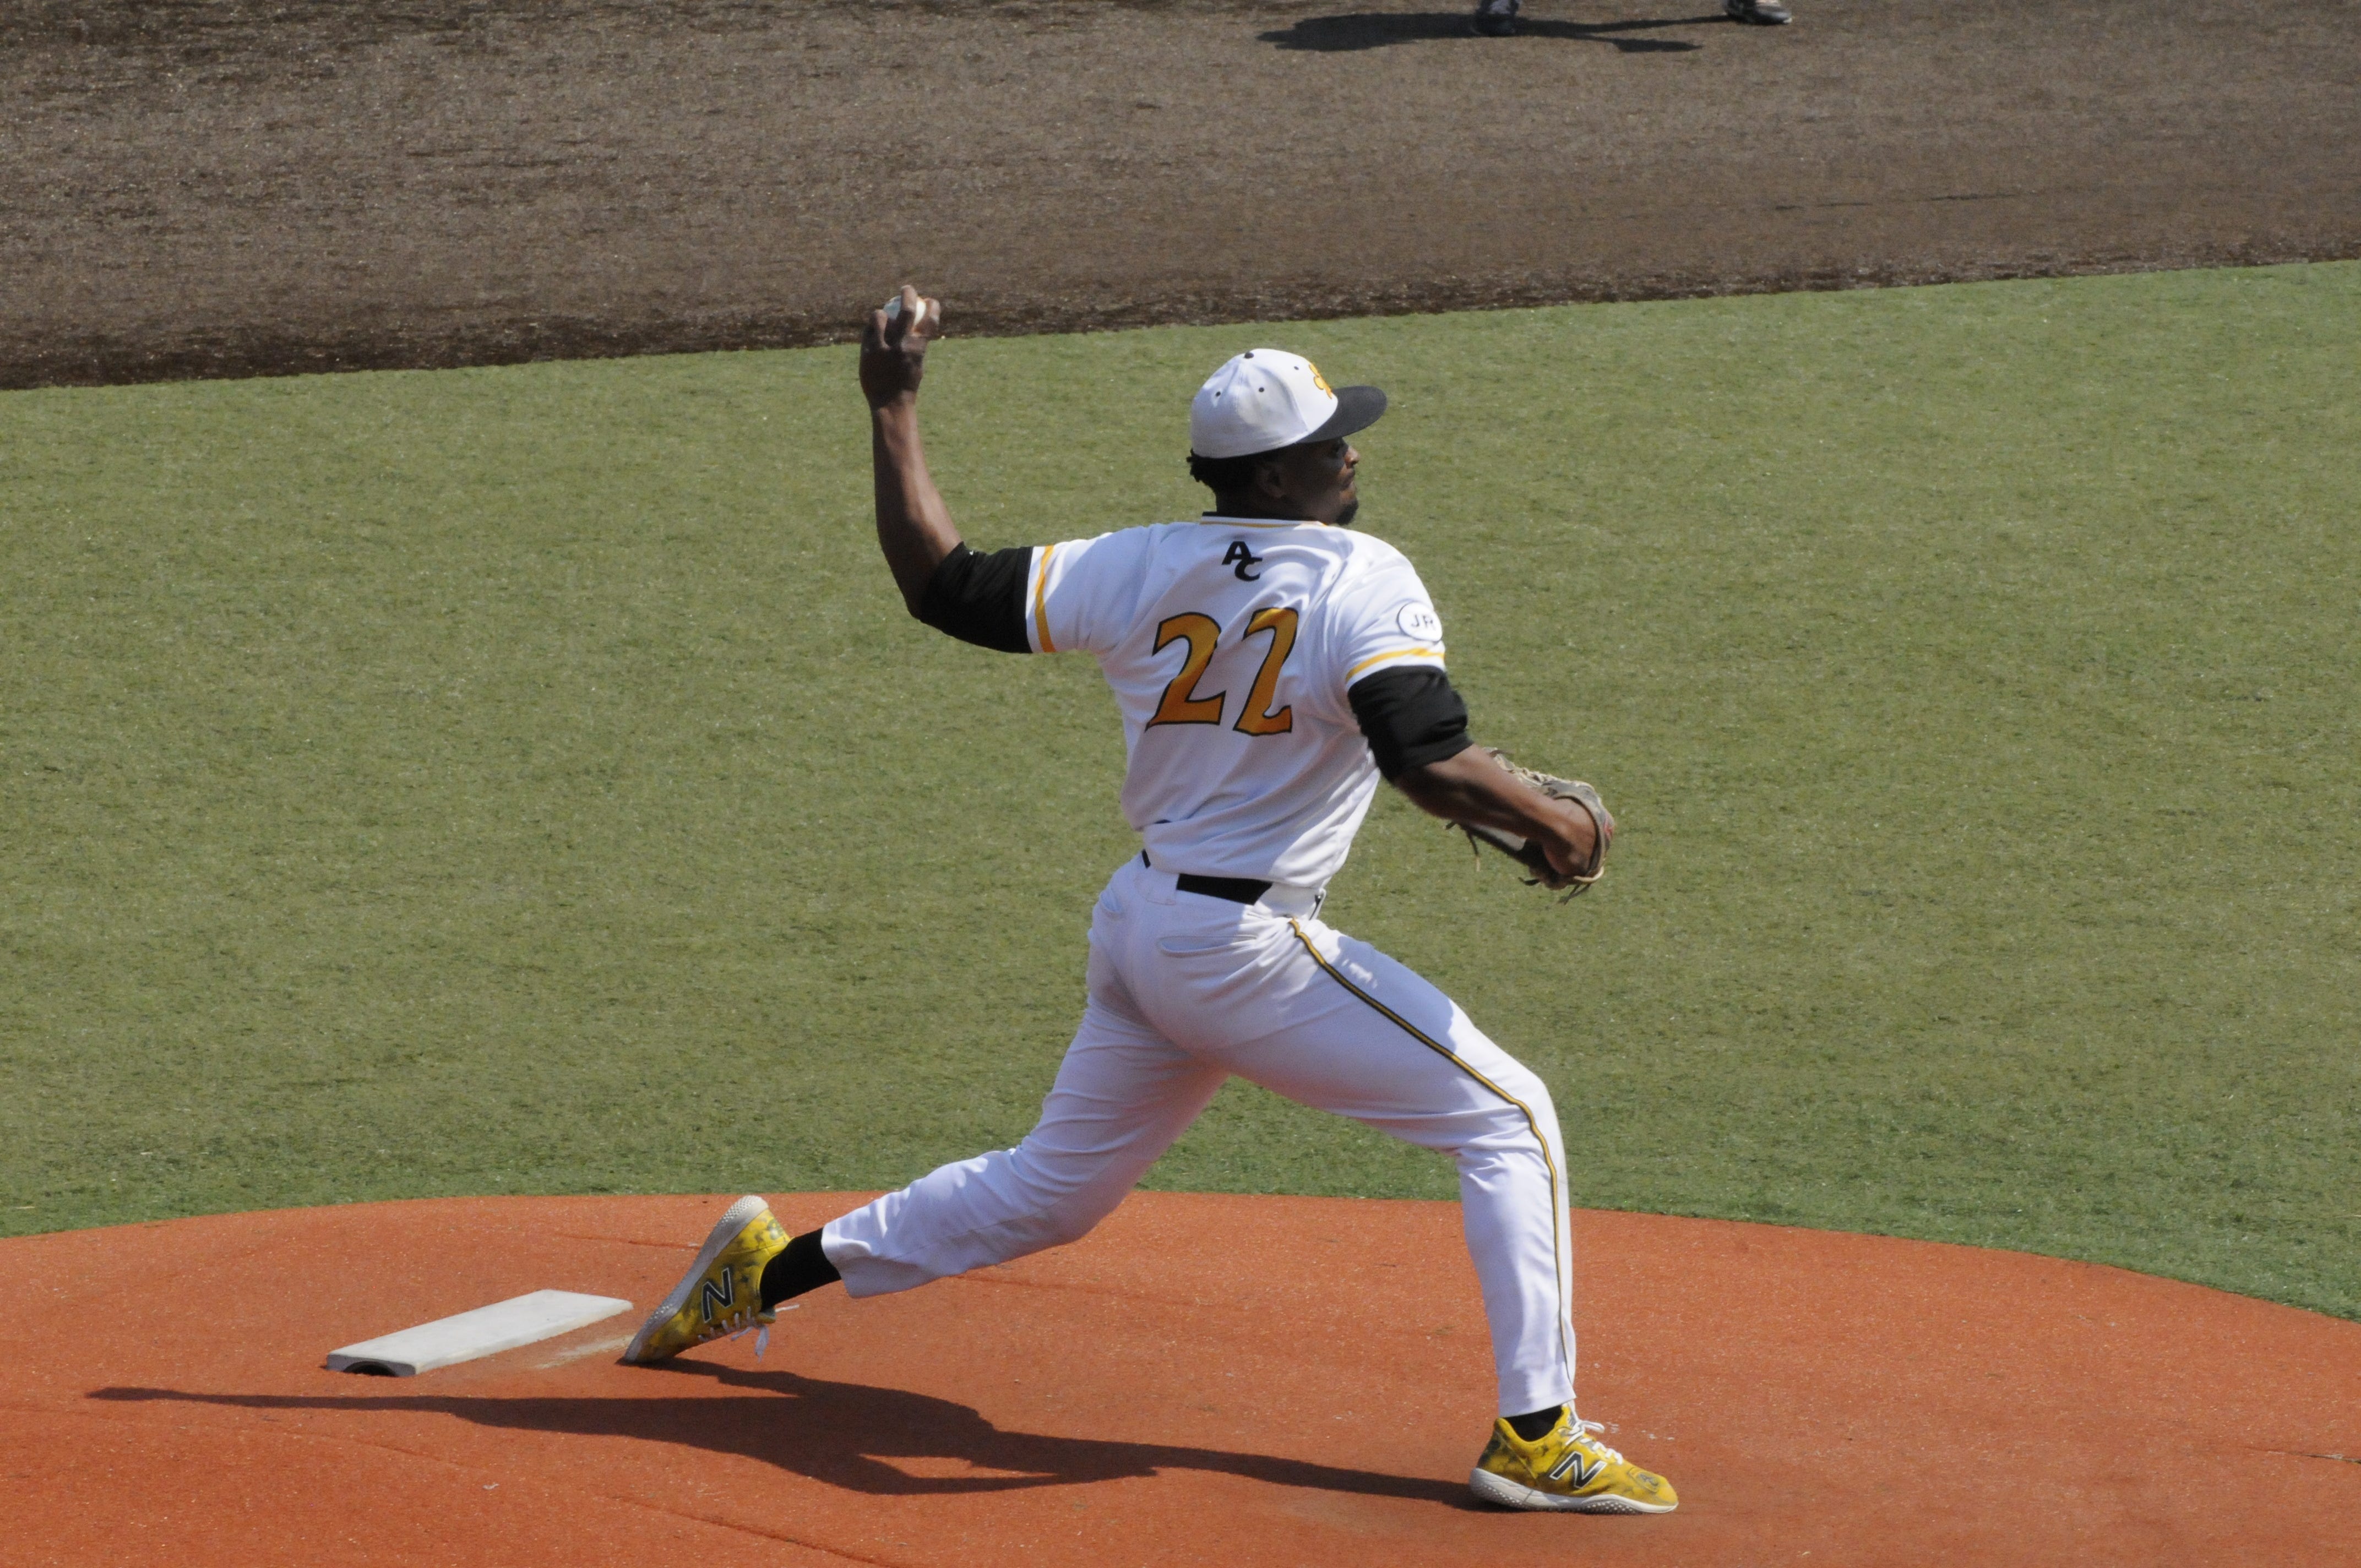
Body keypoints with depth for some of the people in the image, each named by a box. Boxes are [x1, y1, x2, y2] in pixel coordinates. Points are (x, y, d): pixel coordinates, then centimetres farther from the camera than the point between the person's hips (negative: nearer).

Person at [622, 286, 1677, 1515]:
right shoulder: (1364, 583, -13)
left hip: (1136, 929, 7)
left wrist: (893, 406, 16)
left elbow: (939, 580, 7)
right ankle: (1536, 1436, -5)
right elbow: (1432, 764, -24)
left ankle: (771, 1270, 30)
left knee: (1050, 1190, 26)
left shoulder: (1136, 570, 3)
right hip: (1248, 950, -7)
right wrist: (1554, 824, -7)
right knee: (1508, 1118, 1)